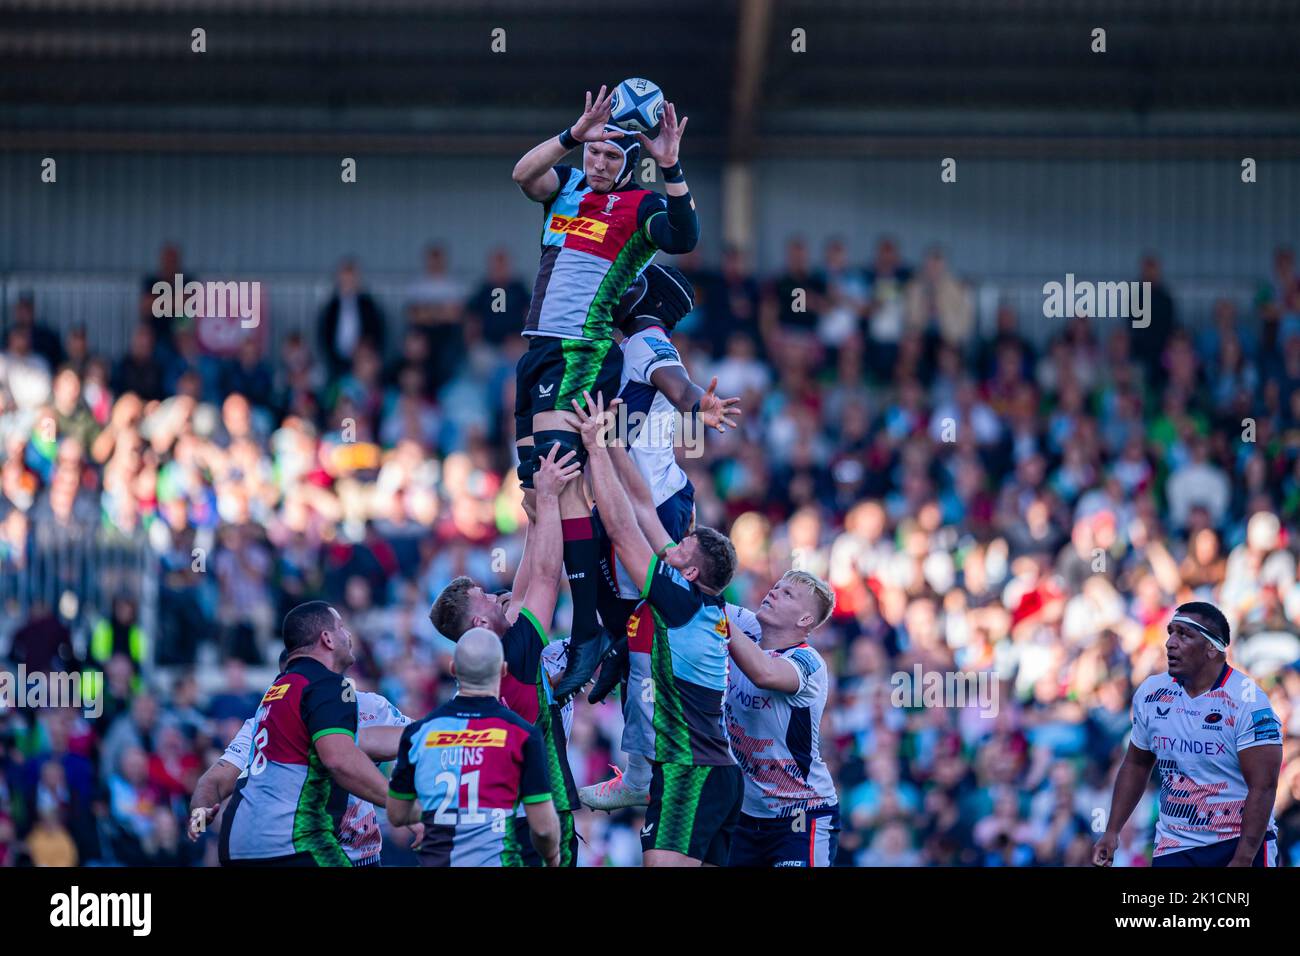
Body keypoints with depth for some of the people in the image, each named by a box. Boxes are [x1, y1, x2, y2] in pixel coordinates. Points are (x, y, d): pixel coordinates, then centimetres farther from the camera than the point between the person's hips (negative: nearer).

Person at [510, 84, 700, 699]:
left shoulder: (640, 206, -1)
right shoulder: (566, 188, 15)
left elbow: (684, 239, -20)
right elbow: (523, 174, -5)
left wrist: (671, 168, -27)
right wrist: (575, 134, -16)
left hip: (585, 352, -7)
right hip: (541, 350, 7)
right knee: (537, 481, 5)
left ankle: (587, 630, -23)